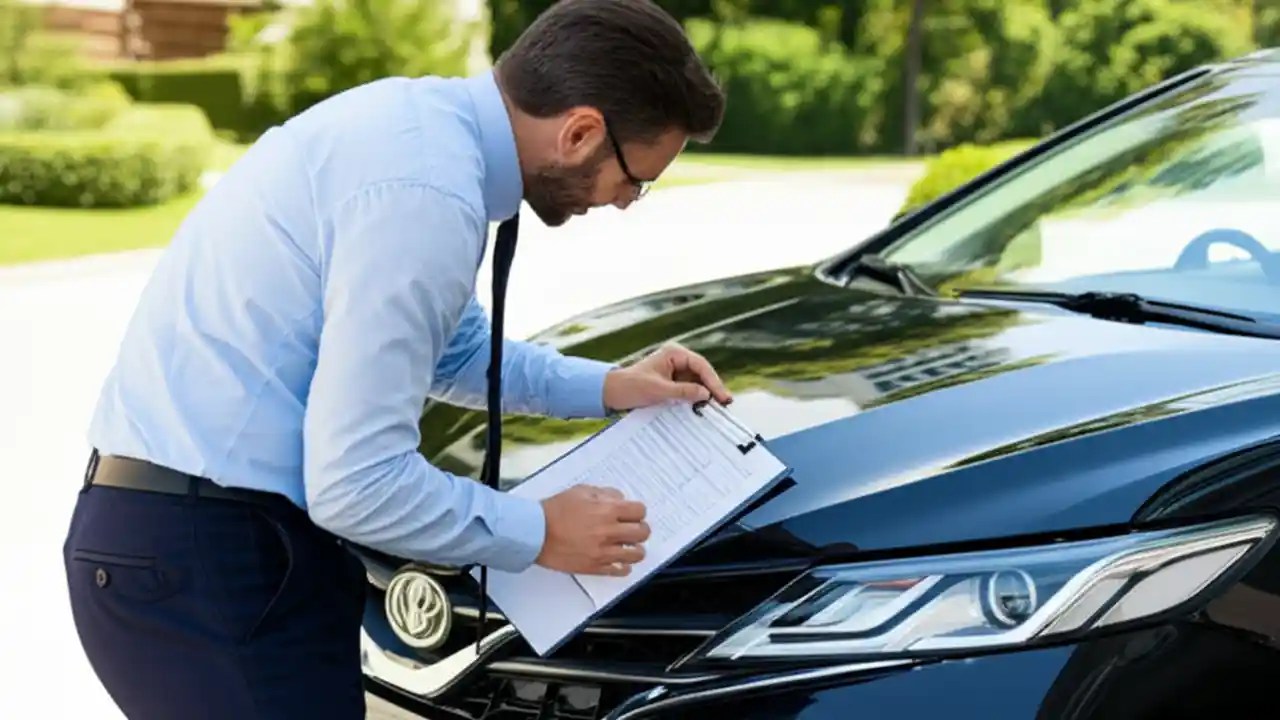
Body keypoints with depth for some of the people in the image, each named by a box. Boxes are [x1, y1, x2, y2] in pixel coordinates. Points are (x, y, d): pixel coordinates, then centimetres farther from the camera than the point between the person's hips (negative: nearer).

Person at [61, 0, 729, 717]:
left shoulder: (427, 115, 7)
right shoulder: (424, 192, -24)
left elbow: (457, 349, 25)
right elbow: (356, 484, -22)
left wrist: (608, 387, 18)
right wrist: (538, 534, -10)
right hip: (206, 558, -10)